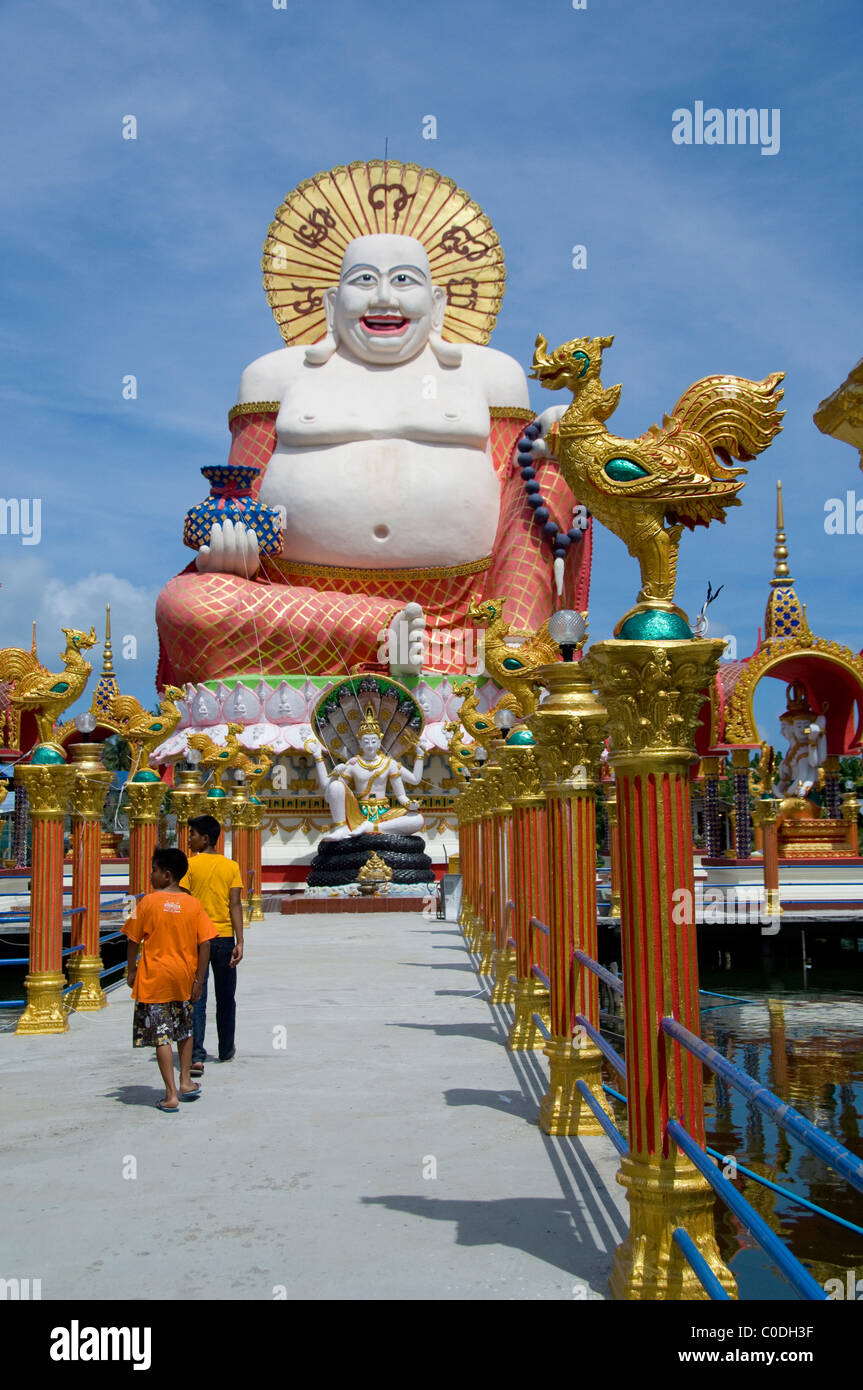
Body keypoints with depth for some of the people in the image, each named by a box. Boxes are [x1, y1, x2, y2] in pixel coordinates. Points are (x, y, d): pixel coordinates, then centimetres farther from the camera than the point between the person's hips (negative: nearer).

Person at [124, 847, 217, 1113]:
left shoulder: (149, 902, -9)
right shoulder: (193, 904, -2)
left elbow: (134, 940, -5)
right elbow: (205, 943, -5)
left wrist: (131, 970, 9)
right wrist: (199, 979, 1)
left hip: (154, 979, -3)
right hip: (184, 977, 4)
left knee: (161, 1036, 0)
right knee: (184, 1029, 24)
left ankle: (171, 1095, 0)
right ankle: (186, 1081, 28)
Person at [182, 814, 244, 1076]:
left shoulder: (189, 865, -6)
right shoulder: (231, 866, 1)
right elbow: (235, 905, -5)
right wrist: (239, 942, -6)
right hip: (224, 937, 3)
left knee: (196, 998, -2)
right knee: (225, 998, 16)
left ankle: (197, 1056, -12)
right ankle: (226, 1050, 29)